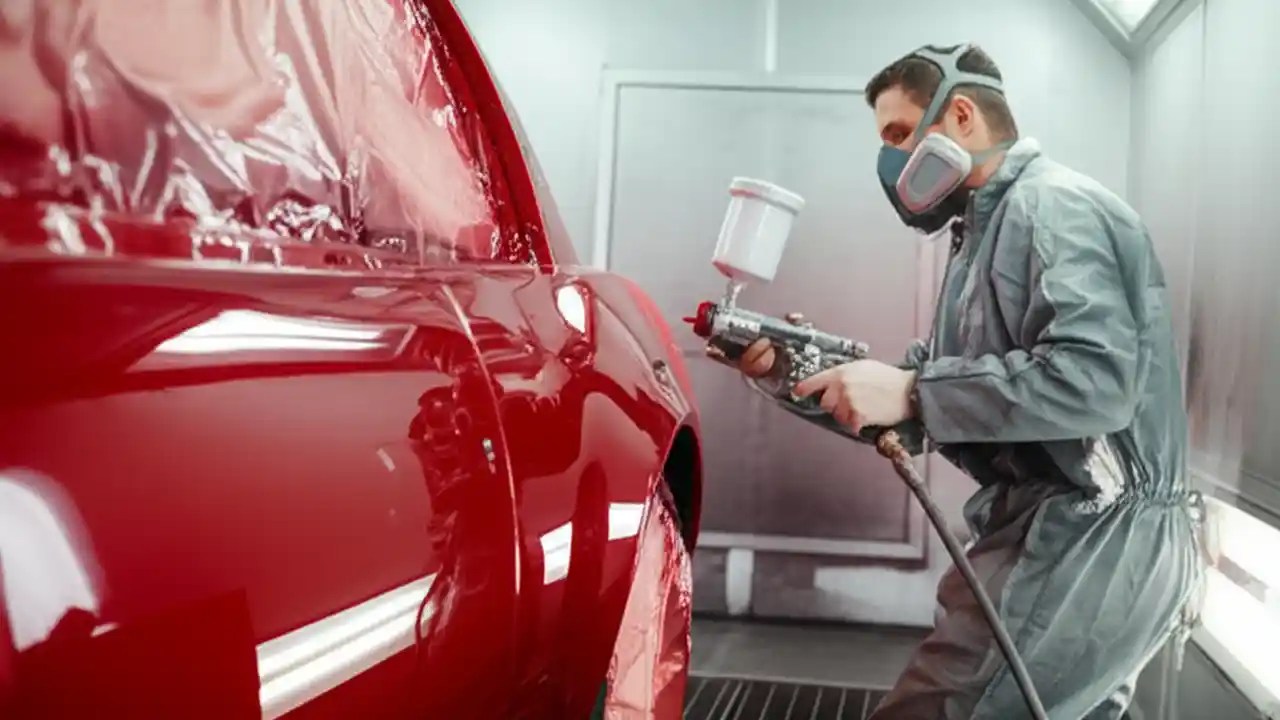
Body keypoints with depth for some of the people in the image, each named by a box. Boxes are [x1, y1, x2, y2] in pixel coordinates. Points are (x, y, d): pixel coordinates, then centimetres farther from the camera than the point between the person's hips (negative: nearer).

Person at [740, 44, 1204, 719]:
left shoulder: (1053, 207, -13)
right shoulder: (988, 227, 19)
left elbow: (1096, 380, -28)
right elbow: (942, 381, 15)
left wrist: (910, 393, -26)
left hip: (1096, 541, -10)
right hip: (1063, 534, 10)